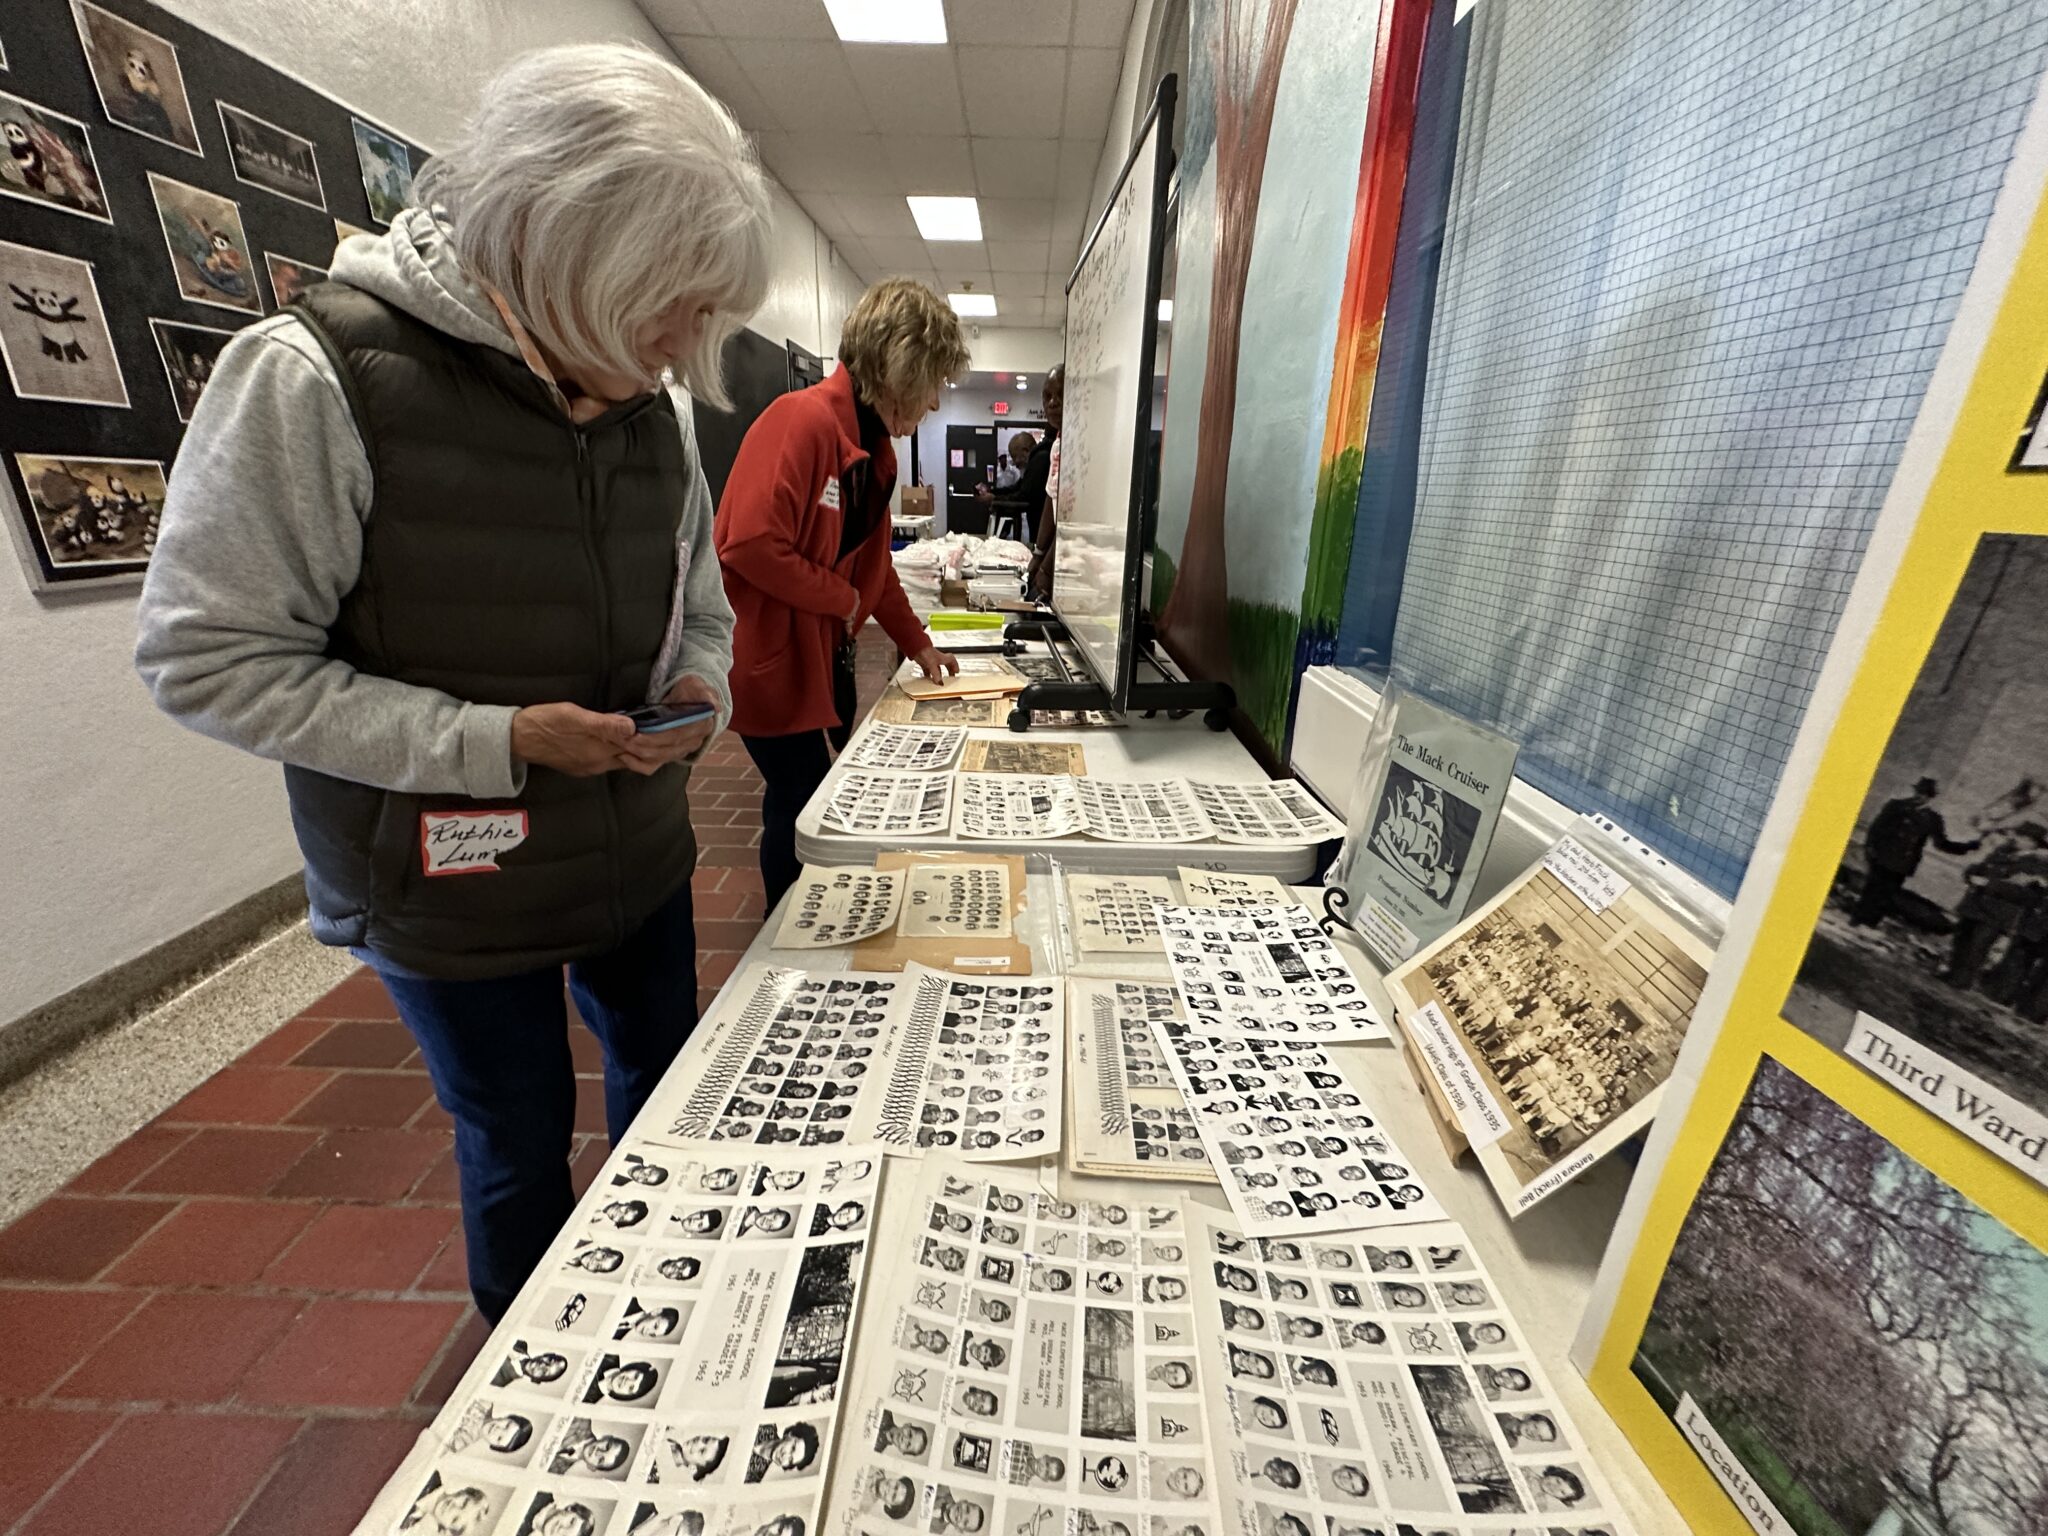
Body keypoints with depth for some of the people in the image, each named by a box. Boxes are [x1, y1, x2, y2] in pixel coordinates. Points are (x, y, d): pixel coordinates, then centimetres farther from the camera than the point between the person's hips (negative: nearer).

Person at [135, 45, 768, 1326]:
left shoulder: (652, 408, -1)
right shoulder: (316, 377, -18)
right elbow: (208, 658, -15)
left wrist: (699, 694, -13)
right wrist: (495, 741, -24)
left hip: (640, 852, 5)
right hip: (449, 890, -5)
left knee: (665, 1083, 25)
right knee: (520, 1142, 17)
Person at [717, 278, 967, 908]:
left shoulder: (877, 448, 11)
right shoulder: (801, 420, -19)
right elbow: (750, 544, -27)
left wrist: (918, 645, 14)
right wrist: (844, 600, -16)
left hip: (828, 656, 9)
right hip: (772, 661, -9)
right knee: (801, 806, 2)